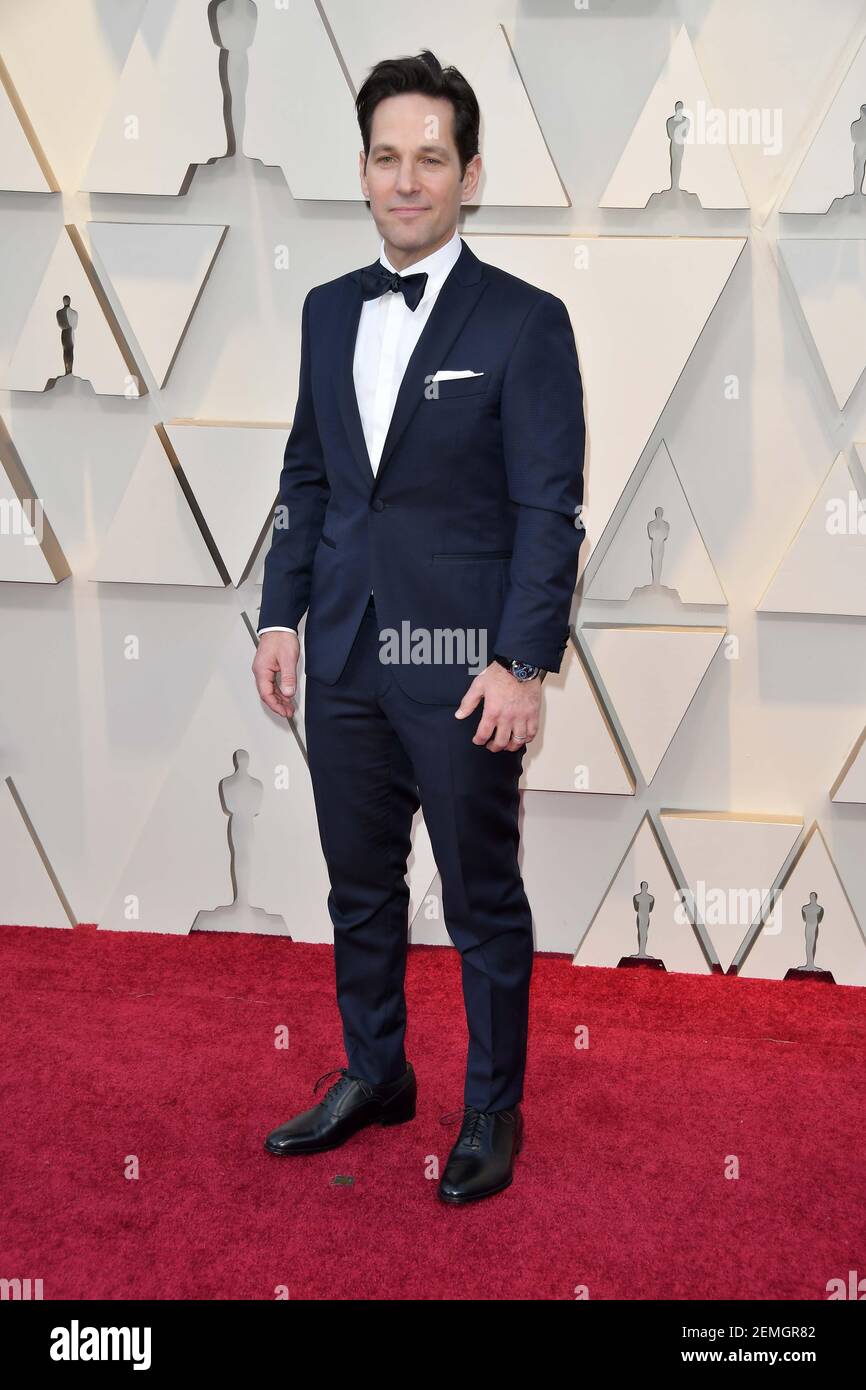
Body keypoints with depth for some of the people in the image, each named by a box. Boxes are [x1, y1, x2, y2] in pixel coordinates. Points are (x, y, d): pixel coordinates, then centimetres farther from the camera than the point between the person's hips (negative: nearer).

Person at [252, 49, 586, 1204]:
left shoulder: (525, 322, -7)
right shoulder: (328, 311, 10)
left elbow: (550, 509, -10)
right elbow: (307, 476, 14)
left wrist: (523, 664, -15)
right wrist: (282, 614, 9)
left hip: (462, 666, -5)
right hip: (346, 659, 6)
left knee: (482, 901, 8)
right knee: (360, 887, 17)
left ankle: (492, 1111, 26)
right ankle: (372, 1077, 36)